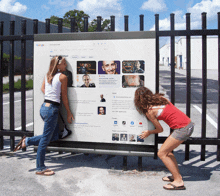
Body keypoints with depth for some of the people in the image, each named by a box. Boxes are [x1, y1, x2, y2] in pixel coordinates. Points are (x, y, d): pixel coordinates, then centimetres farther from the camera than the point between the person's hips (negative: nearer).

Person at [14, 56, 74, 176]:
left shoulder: (48, 75, 11)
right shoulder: (63, 77, -9)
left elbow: (42, 89, 25)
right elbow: (64, 97, -5)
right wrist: (69, 113, 3)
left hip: (44, 107, 8)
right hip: (52, 109, -8)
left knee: (54, 136, 20)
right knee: (45, 139, 1)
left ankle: (27, 141, 18)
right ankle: (40, 168, 12)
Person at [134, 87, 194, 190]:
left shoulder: (149, 112, -9)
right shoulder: (160, 98, 9)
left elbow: (160, 129, 2)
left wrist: (149, 133, 21)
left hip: (182, 129, -9)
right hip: (189, 124, 9)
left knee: (162, 153, 0)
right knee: (167, 150, 20)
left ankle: (178, 181, 1)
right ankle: (176, 175, 27)